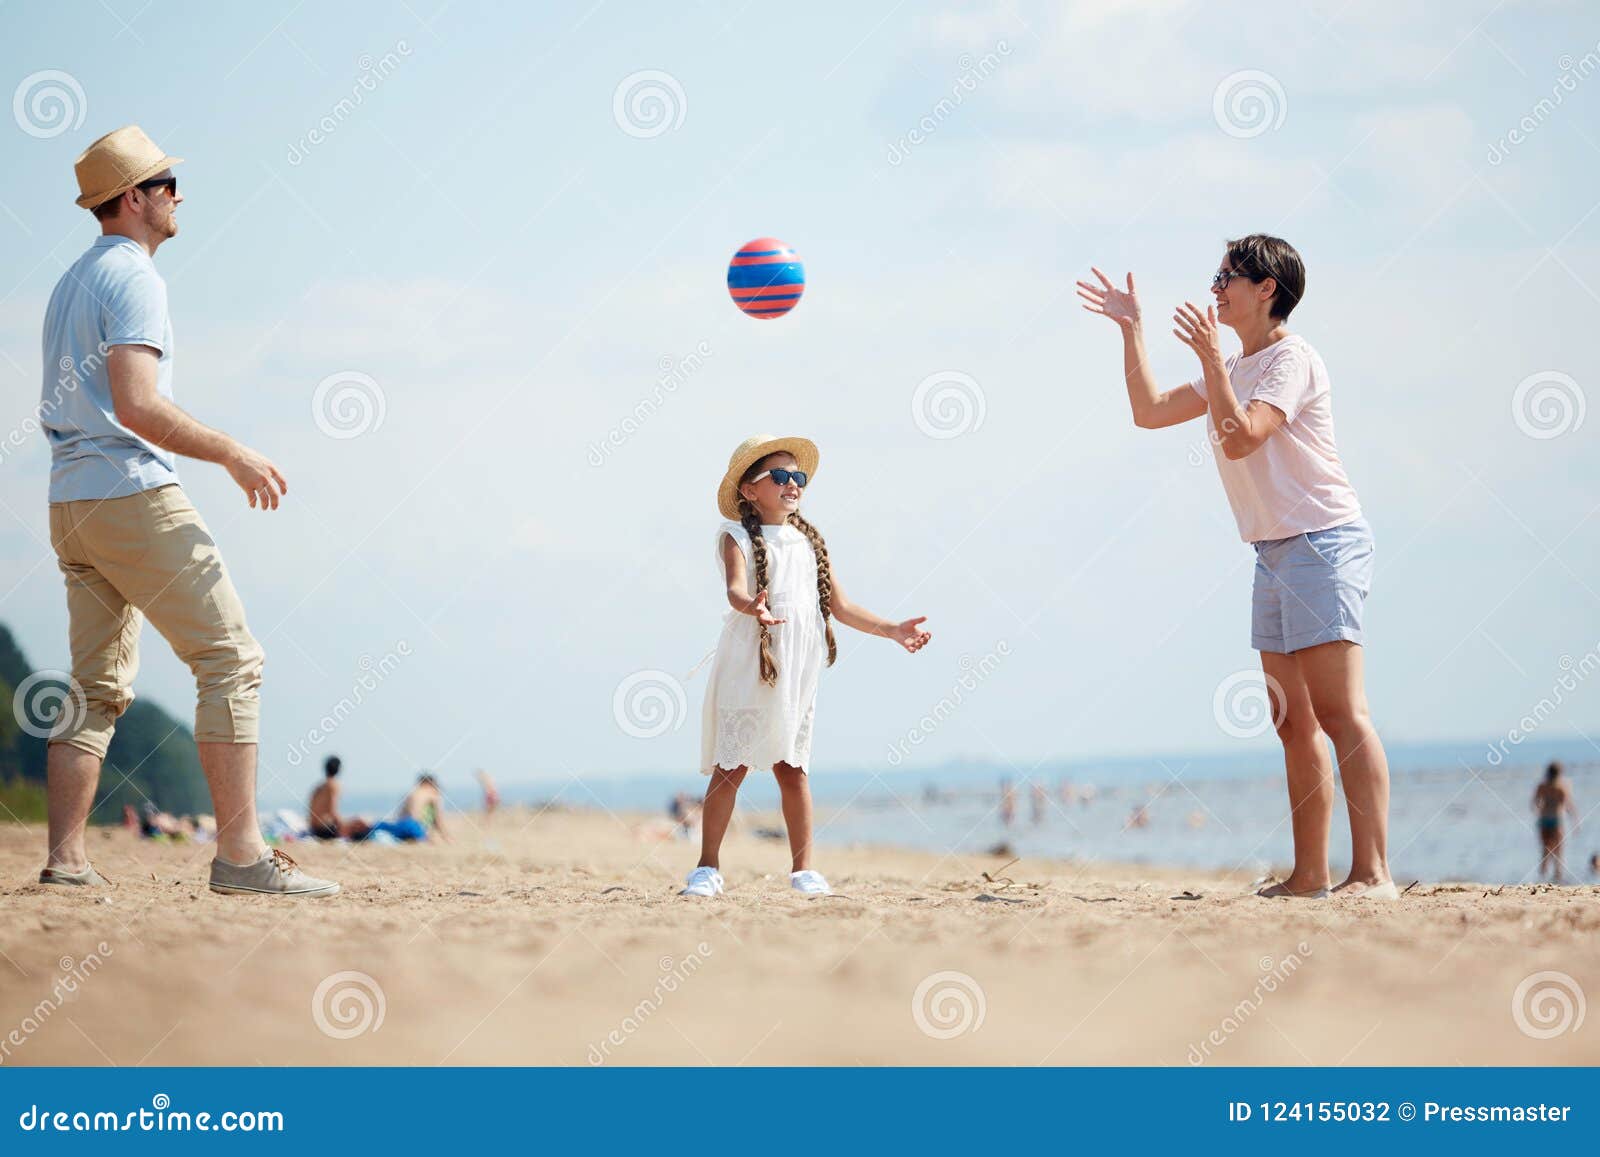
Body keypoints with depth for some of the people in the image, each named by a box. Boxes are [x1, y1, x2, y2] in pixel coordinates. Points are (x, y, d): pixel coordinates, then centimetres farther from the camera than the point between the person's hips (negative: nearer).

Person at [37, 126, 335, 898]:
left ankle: (65, 861, 5)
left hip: (70, 507, 10)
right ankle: (240, 854, -13)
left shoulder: (69, 284, 21)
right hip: (134, 495, -10)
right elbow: (136, 406, -21)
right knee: (231, 661, -8)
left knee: (98, 688, 11)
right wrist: (231, 454, -16)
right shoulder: (133, 278, -10)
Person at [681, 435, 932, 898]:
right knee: (730, 768, -2)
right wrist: (751, 606, -46)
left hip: (797, 672, 4)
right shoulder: (738, 538, -4)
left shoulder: (810, 543, 12)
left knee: (793, 768, 8)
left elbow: (840, 607, 15)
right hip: (746, 670, -4)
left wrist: (893, 630, 7)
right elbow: (734, 586, -24)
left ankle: (803, 868, 14)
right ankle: (707, 868, 5)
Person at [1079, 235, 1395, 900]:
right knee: (1293, 722, 7)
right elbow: (1149, 411, 22)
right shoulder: (1232, 370, 20)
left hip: (1324, 544, -10)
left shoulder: (1291, 359, -9)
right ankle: (1310, 875, 9)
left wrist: (1209, 356, -20)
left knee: (1339, 712, -16)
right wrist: (1131, 327, 20)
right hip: (1276, 552, 10)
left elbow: (1240, 438, -21)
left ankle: (1372, 874, -21)